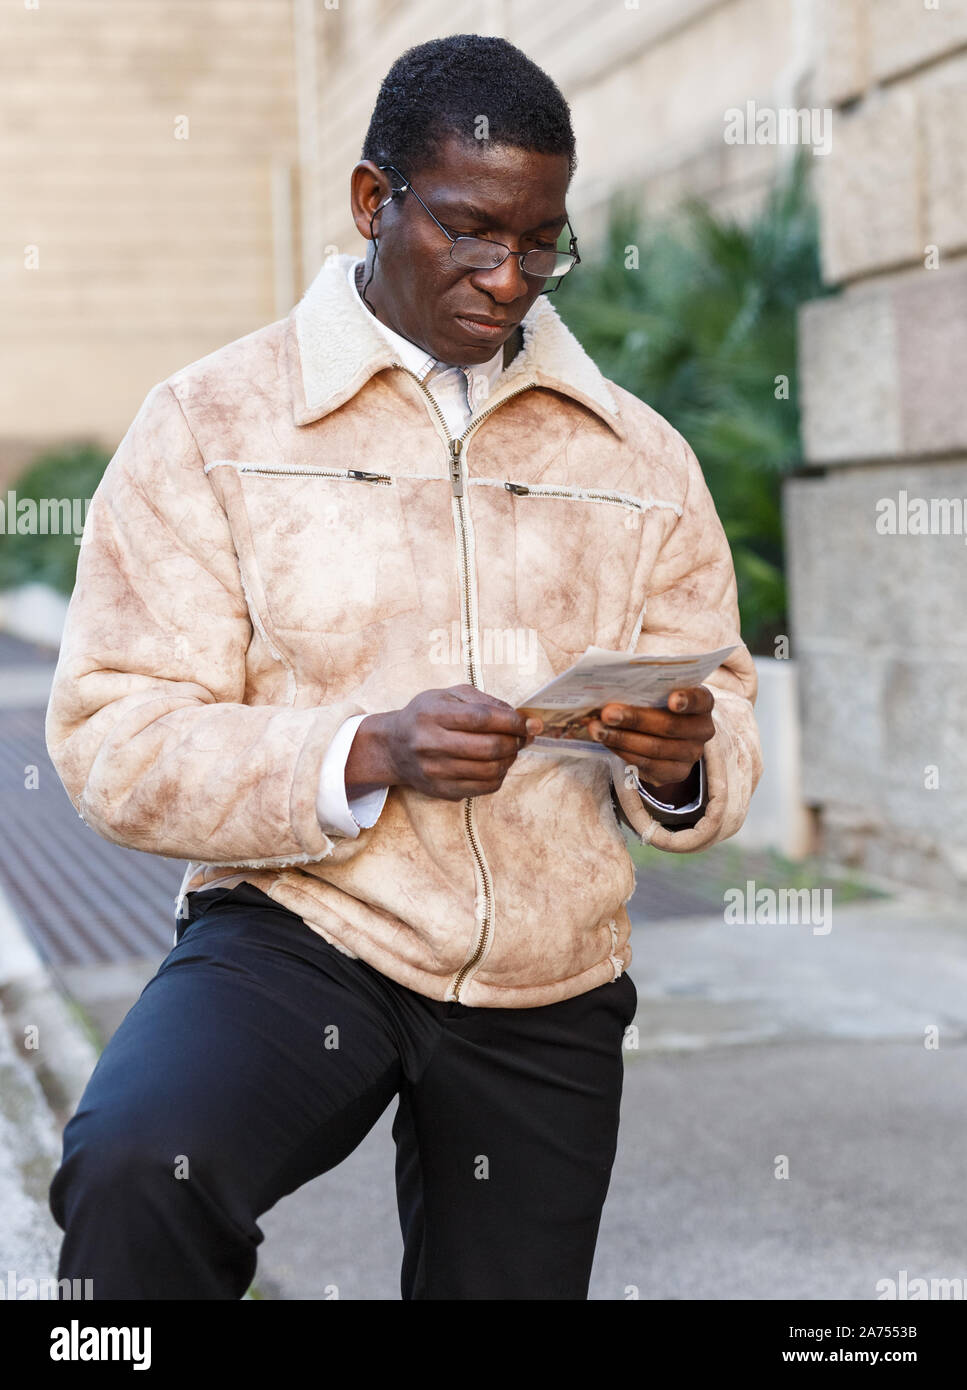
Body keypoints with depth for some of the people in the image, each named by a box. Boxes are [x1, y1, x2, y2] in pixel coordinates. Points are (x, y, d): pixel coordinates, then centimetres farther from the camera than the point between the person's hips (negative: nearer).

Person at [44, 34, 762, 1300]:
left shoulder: (639, 457, 10)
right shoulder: (213, 421, 0)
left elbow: (727, 733, 12)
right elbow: (113, 740, -8)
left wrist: (681, 767, -13)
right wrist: (367, 755, -23)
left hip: (548, 1002, 4)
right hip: (298, 929, -3)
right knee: (134, 1171, -32)